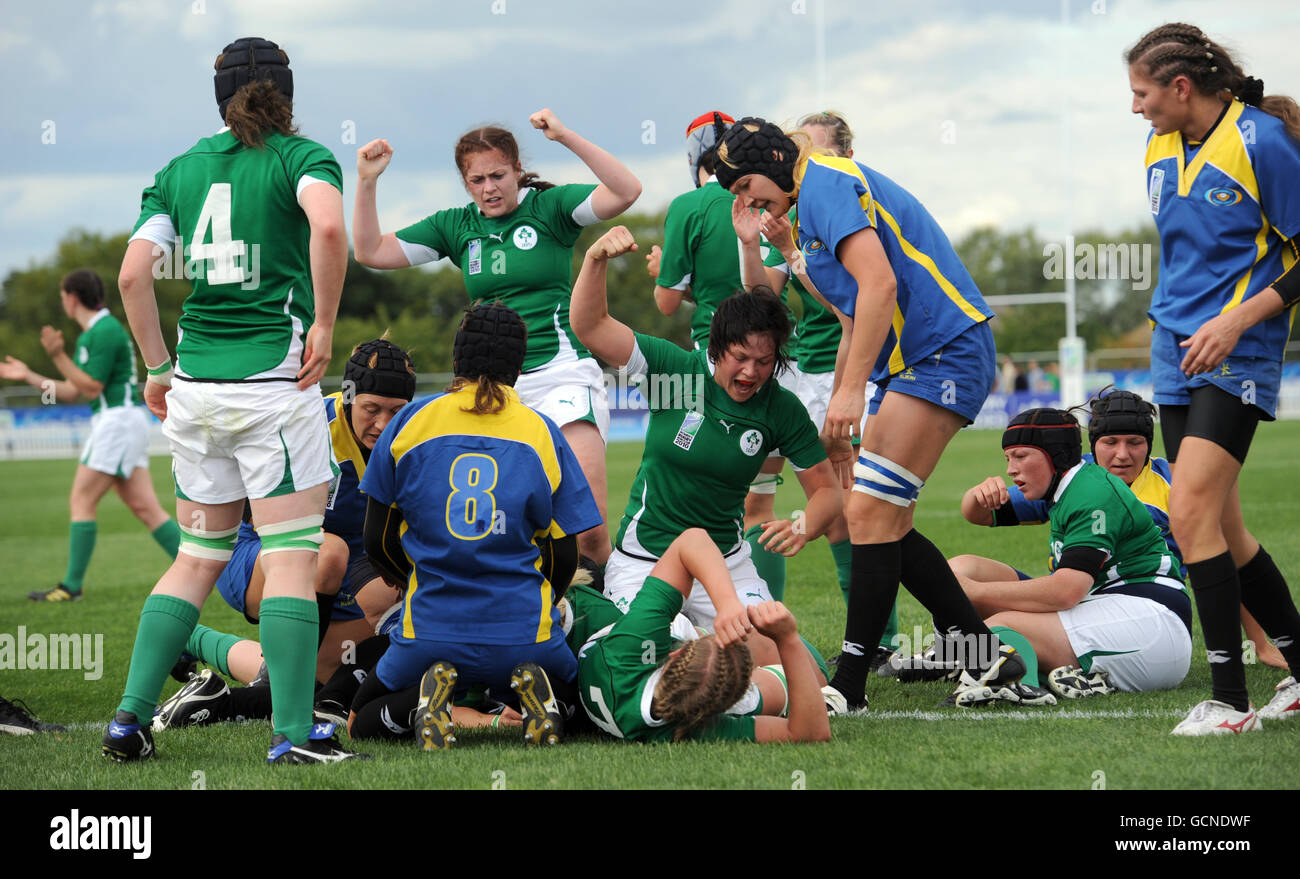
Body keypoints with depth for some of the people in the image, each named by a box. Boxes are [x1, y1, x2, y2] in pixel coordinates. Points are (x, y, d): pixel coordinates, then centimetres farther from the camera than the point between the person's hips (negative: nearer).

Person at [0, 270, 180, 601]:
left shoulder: (105, 331, -13)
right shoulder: (90, 334, 18)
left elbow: (91, 388, -15)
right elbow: (72, 392, 20)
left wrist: (58, 357, -18)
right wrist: (28, 376, 17)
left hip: (118, 421, -10)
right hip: (113, 422, 10)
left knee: (81, 501, -7)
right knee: (145, 508, 4)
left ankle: (72, 585, -6)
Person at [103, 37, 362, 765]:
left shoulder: (181, 170, 11)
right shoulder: (301, 158, -2)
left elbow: (134, 274, 3)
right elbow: (328, 226, -24)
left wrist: (159, 366, 12)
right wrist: (324, 325, -15)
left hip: (195, 382, 5)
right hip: (274, 379, -5)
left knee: (198, 556, 15)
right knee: (292, 559, -1)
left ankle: (131, 717, 9)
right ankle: (294, 732, -6)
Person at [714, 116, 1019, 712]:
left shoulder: (825, 182, -10)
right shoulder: (813, 203, 23)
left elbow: (878, 283, -22)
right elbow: (856, 325, 28)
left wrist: (852, 390, -24)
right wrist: (837, 419, 27)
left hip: (944, 353, -11)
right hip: (909, 362, 11)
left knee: (870, 513, -14)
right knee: (882, 525, 8)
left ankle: (848, 687, -12)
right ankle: (986, 656, 14)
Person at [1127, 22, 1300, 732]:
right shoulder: (1162, 149, 10)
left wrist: (1237, 320, -19)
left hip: (1238, 356, -8)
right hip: (1177, 353, 8)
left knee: (1192, 512, -18)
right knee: (1220, 526, 8)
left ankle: (1230, 700, -14)